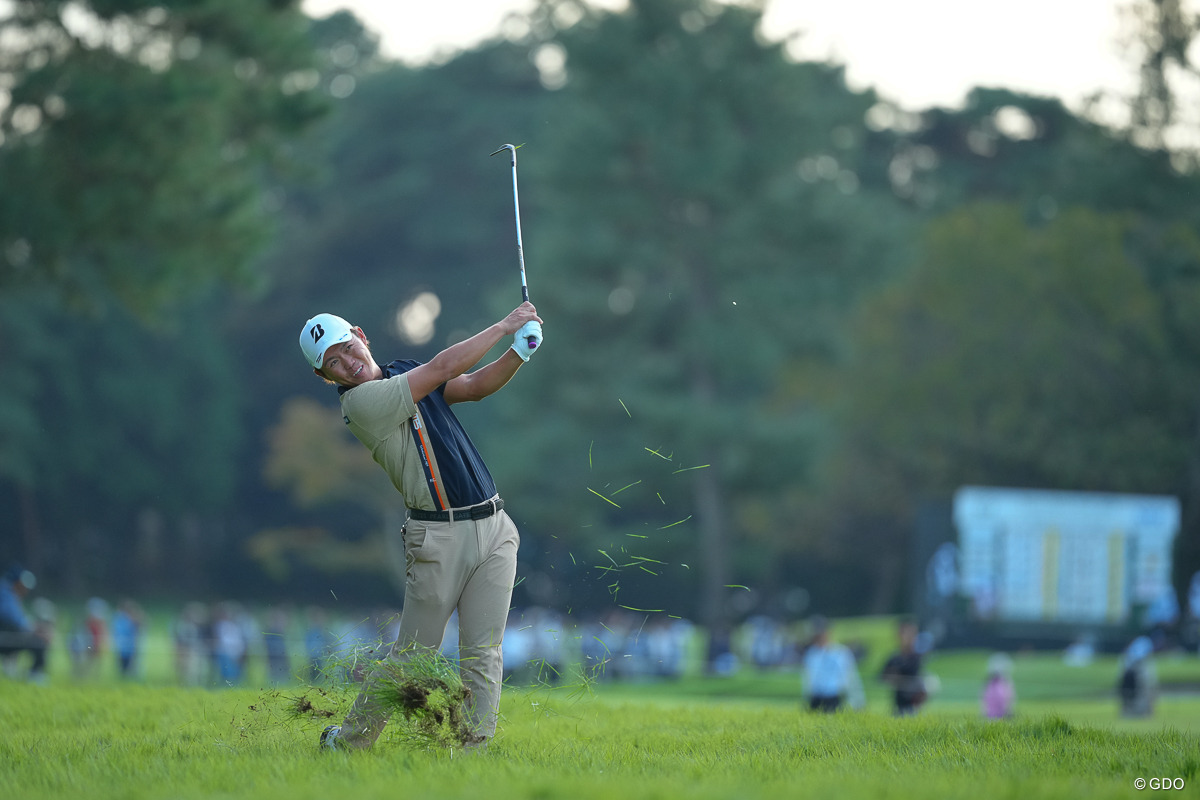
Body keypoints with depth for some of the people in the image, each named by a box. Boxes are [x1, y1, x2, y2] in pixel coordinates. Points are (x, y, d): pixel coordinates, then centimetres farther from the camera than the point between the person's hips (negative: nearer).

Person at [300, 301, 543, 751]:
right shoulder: (360, 401, -12)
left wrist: (519, 353, -12)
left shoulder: (406, 372, 14)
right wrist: (504, 327, -7)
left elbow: (476, 386, 6)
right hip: (439, 539, -6)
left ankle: (476, 747, 0)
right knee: (411, 653, 1)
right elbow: (443, 368, -15)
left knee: (483, 654, -1)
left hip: (493, 528, 6)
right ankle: (351, 740, 16)